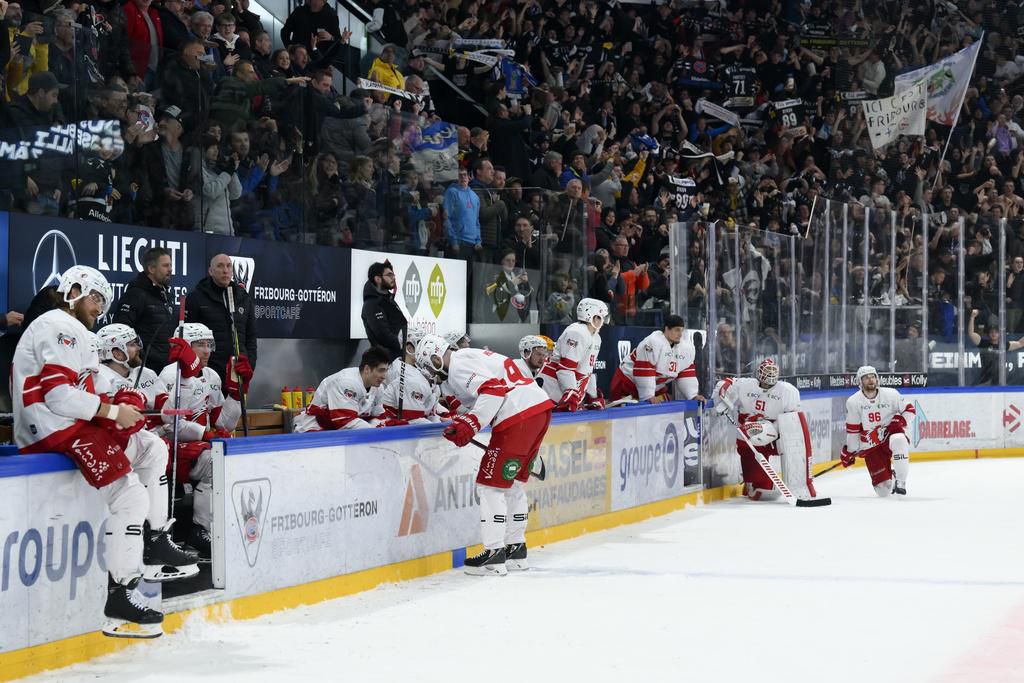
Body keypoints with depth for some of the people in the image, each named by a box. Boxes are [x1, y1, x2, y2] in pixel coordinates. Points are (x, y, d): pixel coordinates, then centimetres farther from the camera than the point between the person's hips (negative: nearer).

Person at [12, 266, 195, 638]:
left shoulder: (74, 333, 24)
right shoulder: (59, 328, -10)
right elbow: (59, 395, -21)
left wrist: (120, 404, 7)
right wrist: (112, 411, -14)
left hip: (72, 426, 11)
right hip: (54, 434, -11)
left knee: (152, 450, 17)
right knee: (131, 495, -18)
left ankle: (154, 540, 16)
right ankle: (118, 595, -18)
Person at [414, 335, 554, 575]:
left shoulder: (458, 366, -7)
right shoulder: (472, 355, 24)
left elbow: (493, 389, -20)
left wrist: (468, 425, -20)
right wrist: (462, 420, 23)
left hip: (519, 416, -10)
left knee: (491, 484, -4)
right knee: (512, 484, 21)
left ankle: (494, 555, -6)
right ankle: (516, 549, 27)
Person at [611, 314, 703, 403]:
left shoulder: (687, 348, -4)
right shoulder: (652, 343, -29)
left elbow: (687, 373, 3)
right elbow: (644, 371, -30)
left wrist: (693, 396, -4)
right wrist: (649, 397, -30)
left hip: (656, 388, 7)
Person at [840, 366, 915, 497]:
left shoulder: (891, 394, -8)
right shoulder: (853, 402, -6)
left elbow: (910, 410, 2)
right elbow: (852, 429, 2)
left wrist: (900, 420, -17)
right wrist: (850, 452, 5)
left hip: (890, 435, -1)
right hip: (870, 446, 1)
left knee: (898, 440, -41)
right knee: (884, 491, -7)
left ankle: (900, 482, -28)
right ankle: (888, 478, 33)